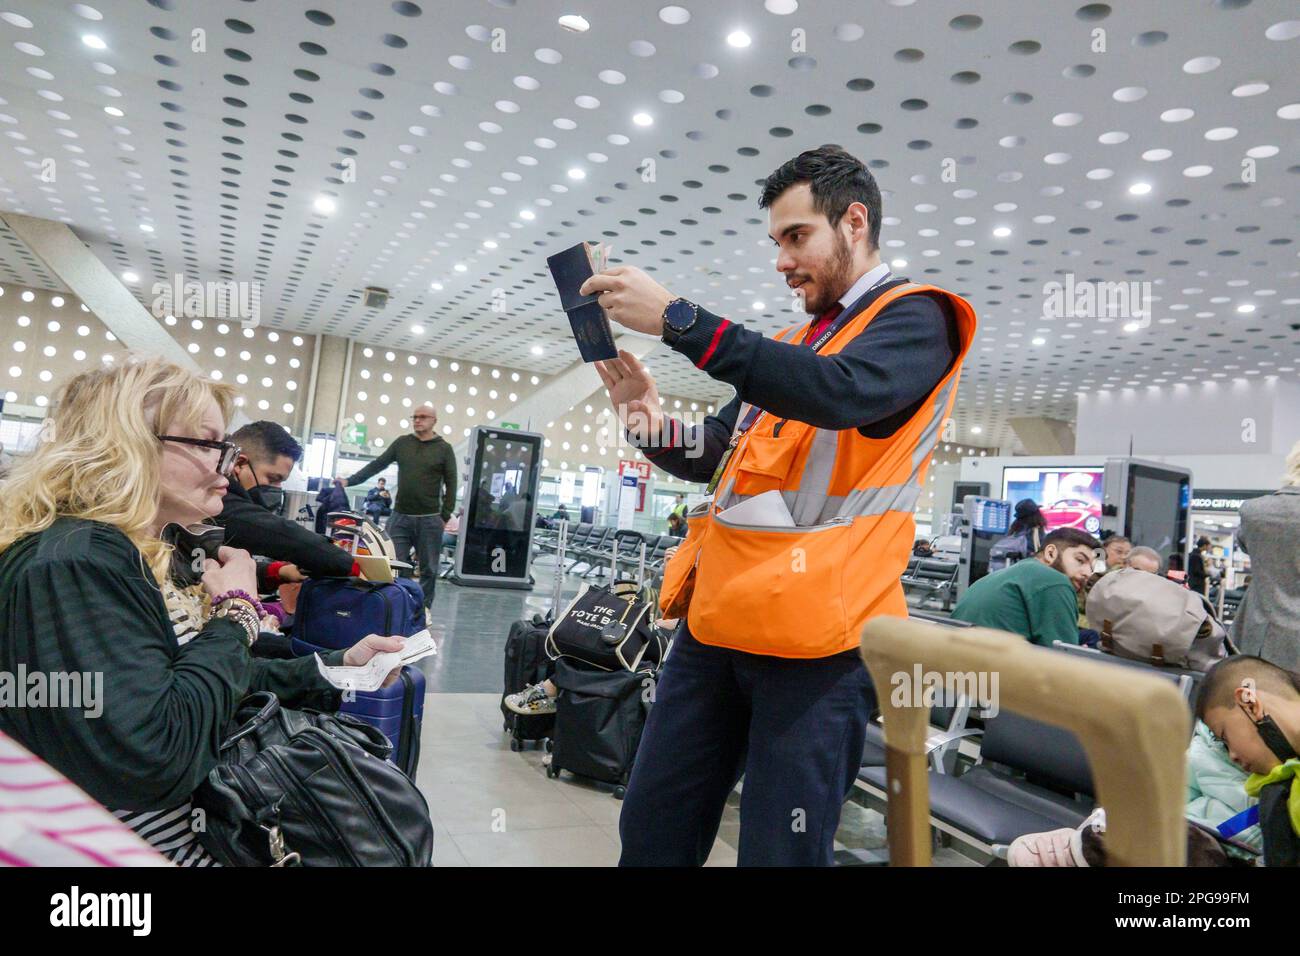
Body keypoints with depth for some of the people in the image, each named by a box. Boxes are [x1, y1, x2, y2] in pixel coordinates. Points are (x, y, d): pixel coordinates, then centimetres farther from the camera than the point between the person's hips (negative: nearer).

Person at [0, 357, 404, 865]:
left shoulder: (153, 554, 7)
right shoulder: (76, 563, -24)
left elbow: (224, 679, 11)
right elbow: (151, 760, -32)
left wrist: (339, 666, -1)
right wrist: (236, 614, -20)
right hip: (168, 846, -9)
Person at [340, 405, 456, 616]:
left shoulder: (444, 449, 1)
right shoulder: (402, 443, 8)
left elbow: (451, 484, 1)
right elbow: (377, 465, 9)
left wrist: (445, 516, -3)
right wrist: (350, 481, 0)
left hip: (429, 519, -2)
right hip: (400, 517, 2)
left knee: (428, 568, 5)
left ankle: (424, 605, 18)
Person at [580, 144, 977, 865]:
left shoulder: (913, 319, -1)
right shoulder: (789, 345, 22)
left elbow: (841, 392, -23)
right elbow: (712, 455, 23)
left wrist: (677, 319, -23)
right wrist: (650, 420, 1)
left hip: (812, 636, -7)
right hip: (714, 620, 7)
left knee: (778, 852, 1)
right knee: (651, 831, 13)